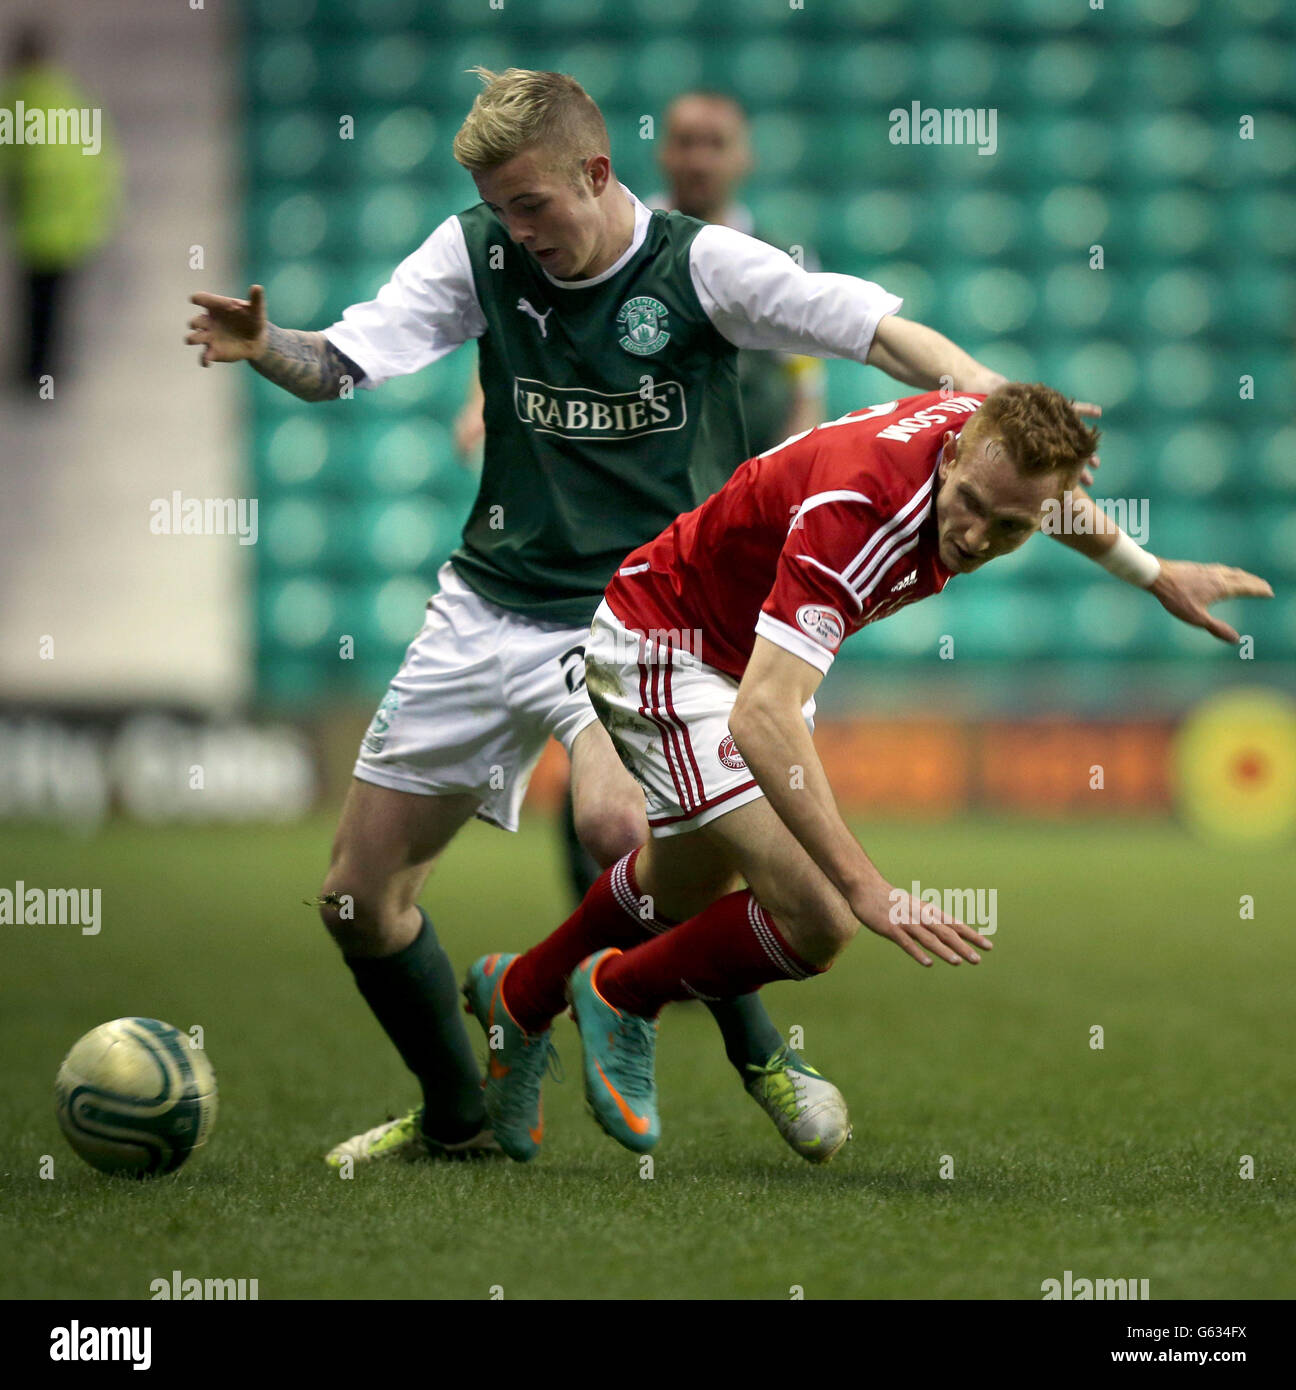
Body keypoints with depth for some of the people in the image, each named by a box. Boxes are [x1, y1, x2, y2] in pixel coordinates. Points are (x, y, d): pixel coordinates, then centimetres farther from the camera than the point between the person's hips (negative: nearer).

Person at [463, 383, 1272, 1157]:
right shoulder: (856, 512, -41)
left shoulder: (986, 433, -18)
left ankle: (521, 996, 57)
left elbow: (1050, 491, 12)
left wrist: (1155, 574, 24)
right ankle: (621, 995, 8)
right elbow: (760, 716, -50)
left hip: (749, 646, 9)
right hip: (665, 647, -9)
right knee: (817, 920, -20)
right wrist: (867, 887, -55)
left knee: (689, 890, 30)